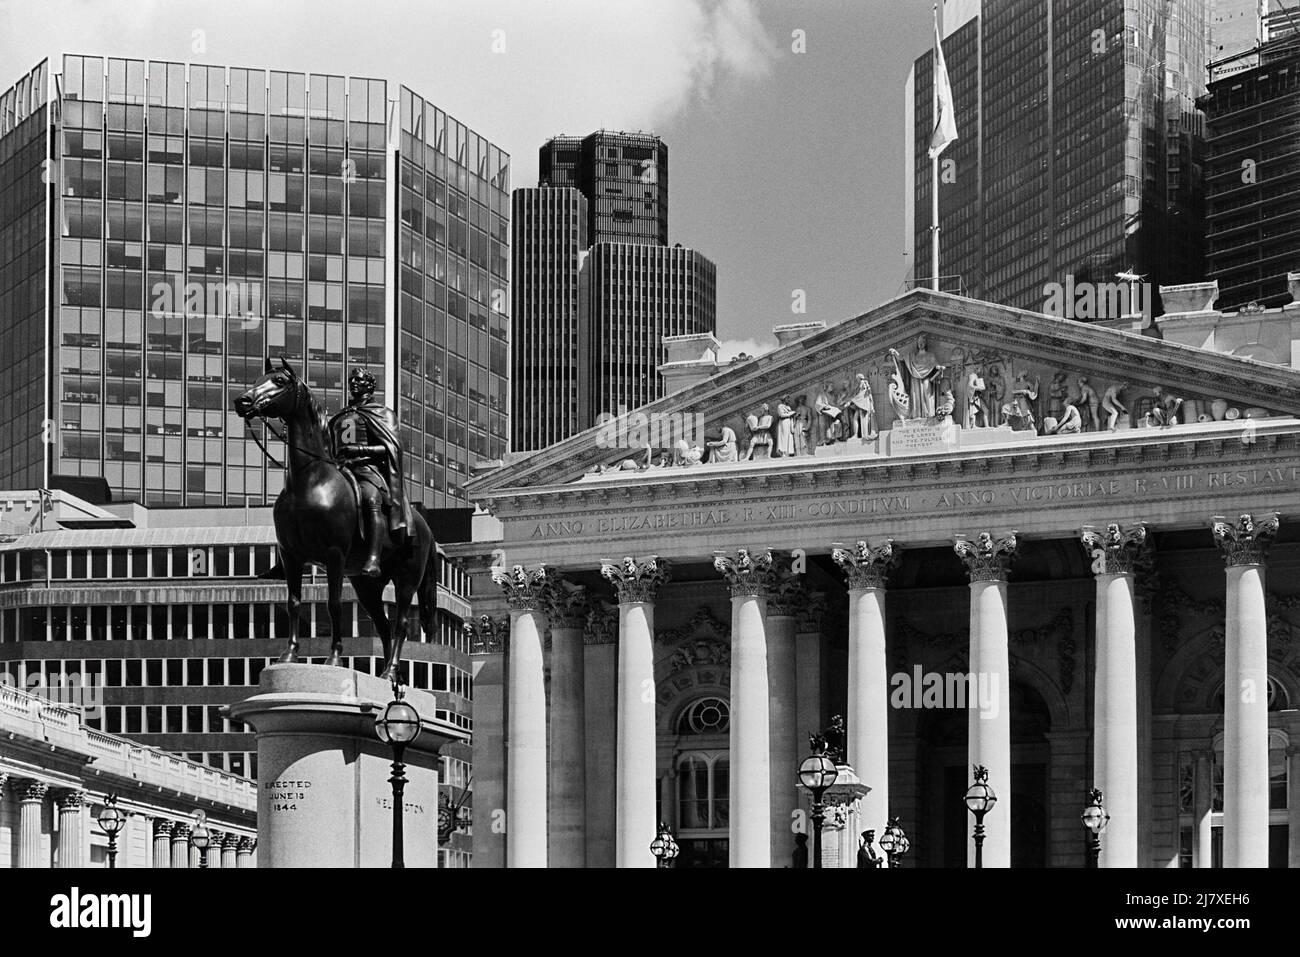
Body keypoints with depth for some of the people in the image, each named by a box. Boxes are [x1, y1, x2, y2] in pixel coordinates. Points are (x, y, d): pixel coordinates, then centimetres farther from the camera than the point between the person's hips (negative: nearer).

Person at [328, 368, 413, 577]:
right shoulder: (339, 418, 30)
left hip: (369, 468, -5)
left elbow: (390, 448, 1)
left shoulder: (383, 414, 14)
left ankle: (373, 560, -52)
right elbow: (331, 449, 33)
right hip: (340, 469, 5)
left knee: (370, 497, -39)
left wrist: (361, 450, -12)